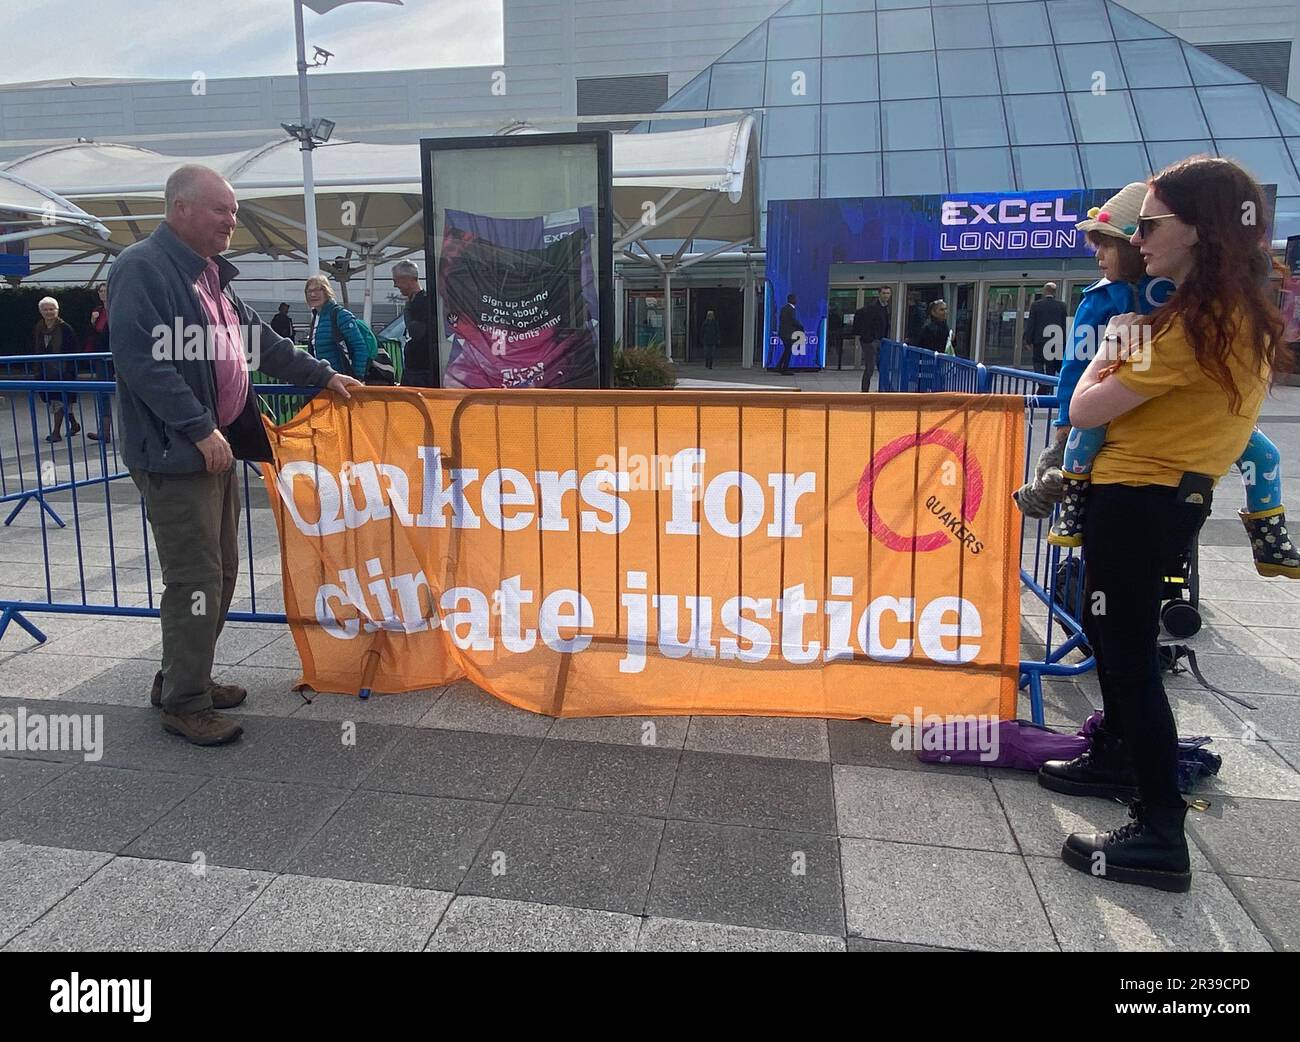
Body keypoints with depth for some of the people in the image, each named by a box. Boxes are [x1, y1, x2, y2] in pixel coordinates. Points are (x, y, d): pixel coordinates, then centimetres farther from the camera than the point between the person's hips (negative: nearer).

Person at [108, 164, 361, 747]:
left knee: (221, 572, 14)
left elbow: (260, 341, 25)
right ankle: (183, 703, 8)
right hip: (173, 453, -9)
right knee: (195, 578, -6)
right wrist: (200, 430, -22)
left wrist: (321, 376, 24)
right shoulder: (141, 268, -12)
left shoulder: (211, 274, 16)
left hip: (217, 446, 9)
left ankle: (185, 678, 29)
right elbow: (141, 361, -20)